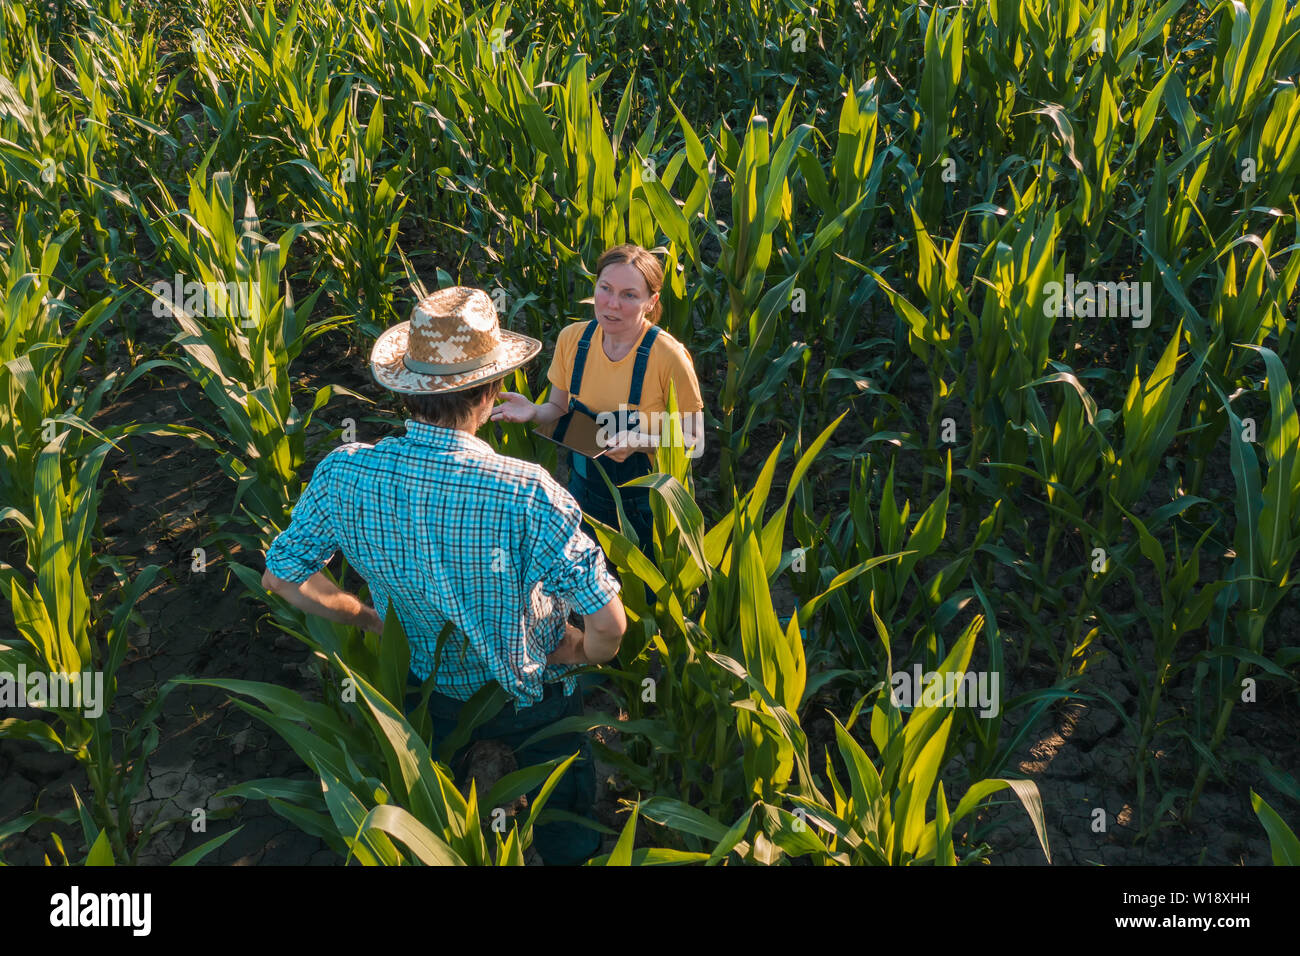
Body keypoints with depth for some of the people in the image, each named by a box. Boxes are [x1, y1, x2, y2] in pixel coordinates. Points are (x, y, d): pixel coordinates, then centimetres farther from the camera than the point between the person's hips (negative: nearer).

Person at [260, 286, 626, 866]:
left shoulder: (343, 475, -25)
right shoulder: (527, 496, -37)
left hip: (428, 691, 3)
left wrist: (371, 617, 3)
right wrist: (583, 655, -9)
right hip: (529, 698, -3)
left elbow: (282, 577, -9)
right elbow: (608, 624, -32)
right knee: (565, 832, 28)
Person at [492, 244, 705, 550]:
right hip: (584, 490, 4)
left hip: (645, 503, -4)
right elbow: (560, 408, 5)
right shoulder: (572, 338, -9)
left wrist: (639, 442, -31)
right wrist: (534, 412, -17)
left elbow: (692, 439, -14)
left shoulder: (668, 357, -22)